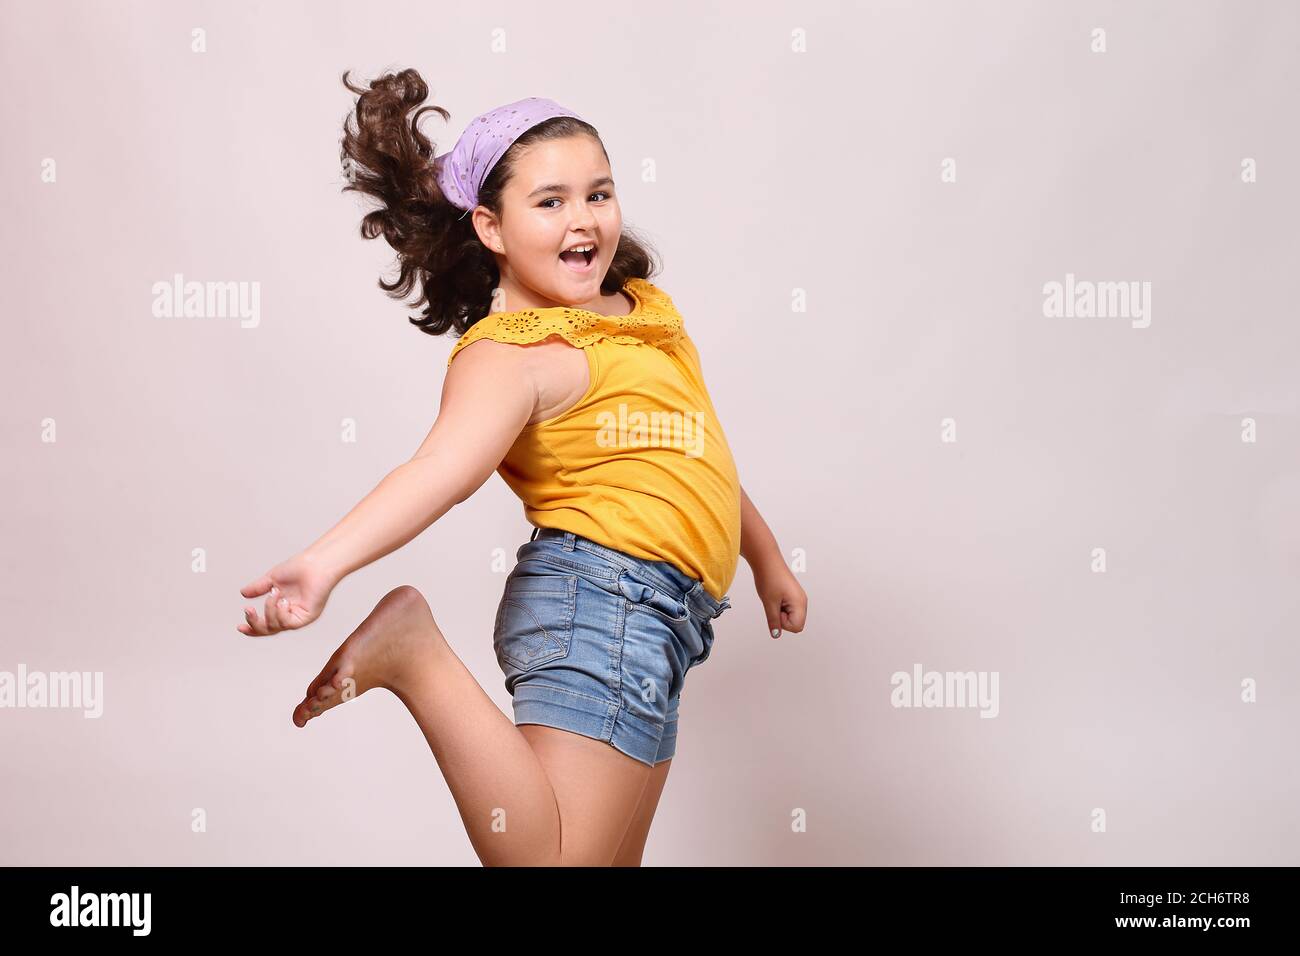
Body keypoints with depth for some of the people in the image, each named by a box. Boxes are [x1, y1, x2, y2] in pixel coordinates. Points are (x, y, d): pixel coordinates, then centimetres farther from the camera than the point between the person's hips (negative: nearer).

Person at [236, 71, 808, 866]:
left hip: (659, 616, 9)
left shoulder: (646, 306, 15)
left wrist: (767, 559, 34)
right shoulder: (509, 352, -14)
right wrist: (325, 563, -50)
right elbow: (444, 465, -32)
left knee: (613, 861, 15)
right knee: (554, 861, -19)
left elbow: (696, 452, 27)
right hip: (601, 593, -9)